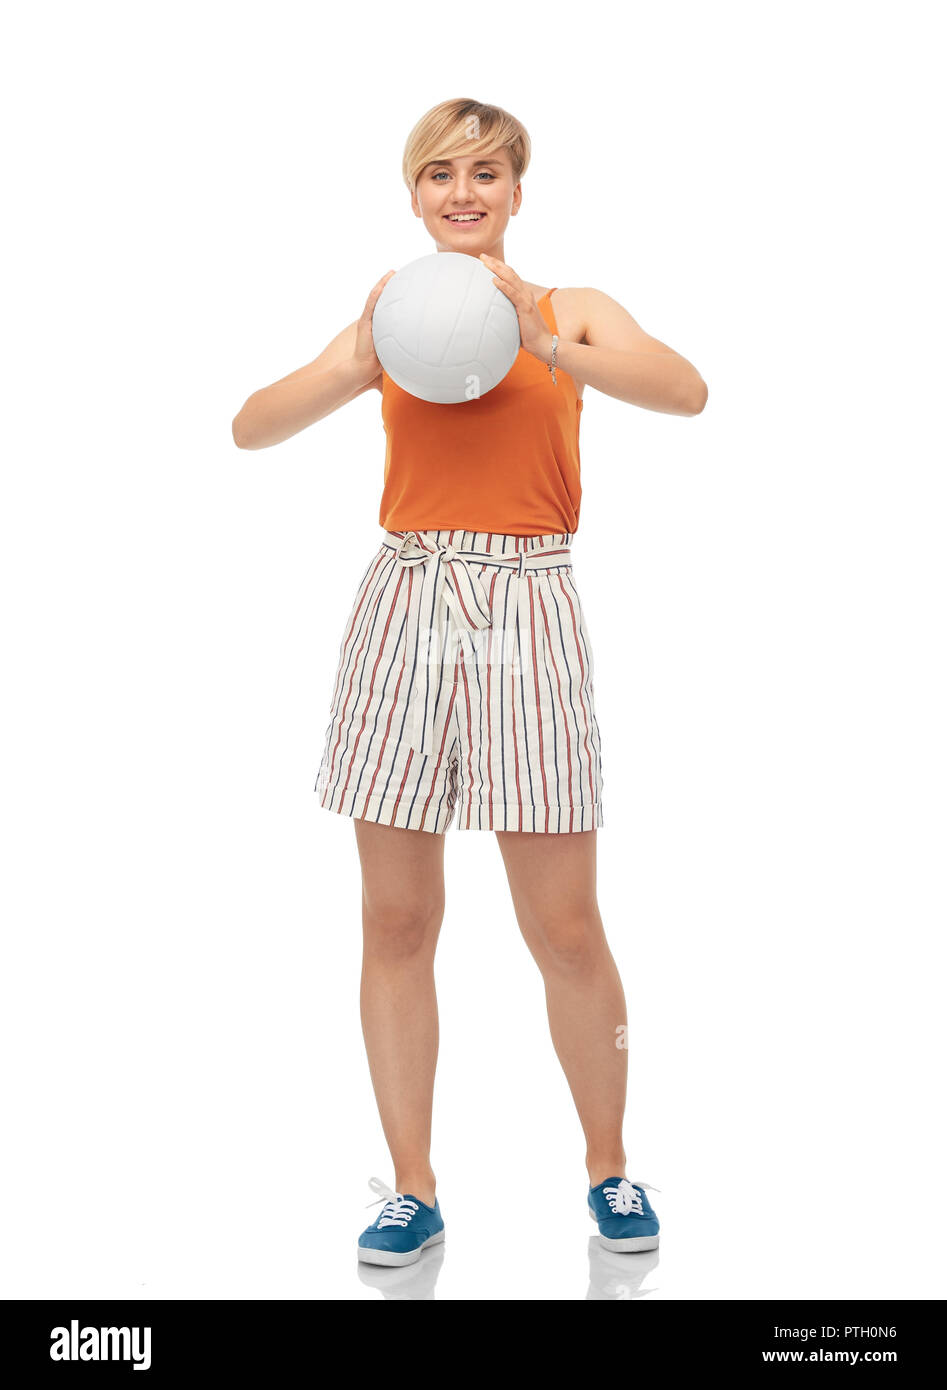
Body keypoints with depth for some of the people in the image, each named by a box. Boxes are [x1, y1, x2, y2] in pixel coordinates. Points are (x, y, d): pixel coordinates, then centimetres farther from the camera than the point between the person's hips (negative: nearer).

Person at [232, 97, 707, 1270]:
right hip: (404, 603, 2)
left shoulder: (571, 313, 7)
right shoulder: (391, 321, 13)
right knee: (396, 921, 4)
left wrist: (541, 340, -20)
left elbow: (686, 391, -11)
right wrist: (360, 366, -11)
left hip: (524, 610, -2)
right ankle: (412, 1190, 17)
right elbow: (251, 429, 4)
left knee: (564, 928, 1)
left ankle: (608, 1167, 22)